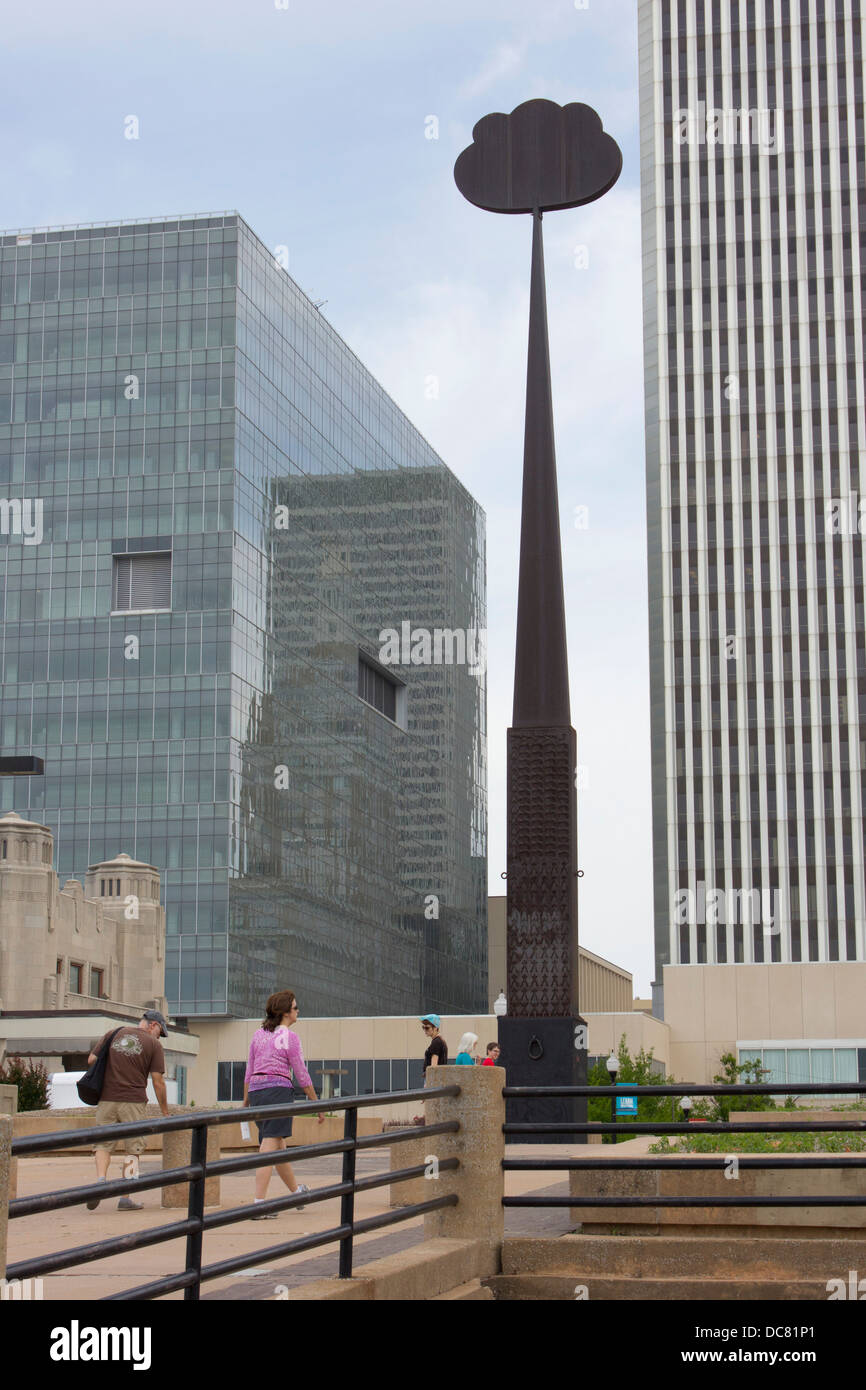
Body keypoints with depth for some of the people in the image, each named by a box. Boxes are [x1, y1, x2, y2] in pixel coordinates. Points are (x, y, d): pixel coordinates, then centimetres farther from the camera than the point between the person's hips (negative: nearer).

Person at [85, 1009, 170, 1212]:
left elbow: (91, 1060, 9)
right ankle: (125, 1197, 5)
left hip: (107, 1099, 2)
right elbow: (158, 1081, 0)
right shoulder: (153, 1045, 1)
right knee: (133, 1149, 8)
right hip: (134, 1101, -2)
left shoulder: (114, 1034, 10)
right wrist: (165, 1112, 8)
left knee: (103, 1143, 11)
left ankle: (101, 1179, -15)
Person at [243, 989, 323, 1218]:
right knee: (269, 1149, -9)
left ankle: (297, 1192, 36)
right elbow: (302, 1076, -5)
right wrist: (317, 1105, 3)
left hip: (256, 1091, 7)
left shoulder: (259, 1034, 11)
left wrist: (246, 1102, 21)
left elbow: (249, 1071, 14)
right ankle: (259, 1204, -16)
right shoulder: (290, 1038, -6)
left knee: (278, 1145, 19)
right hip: (278, 1090, -7)